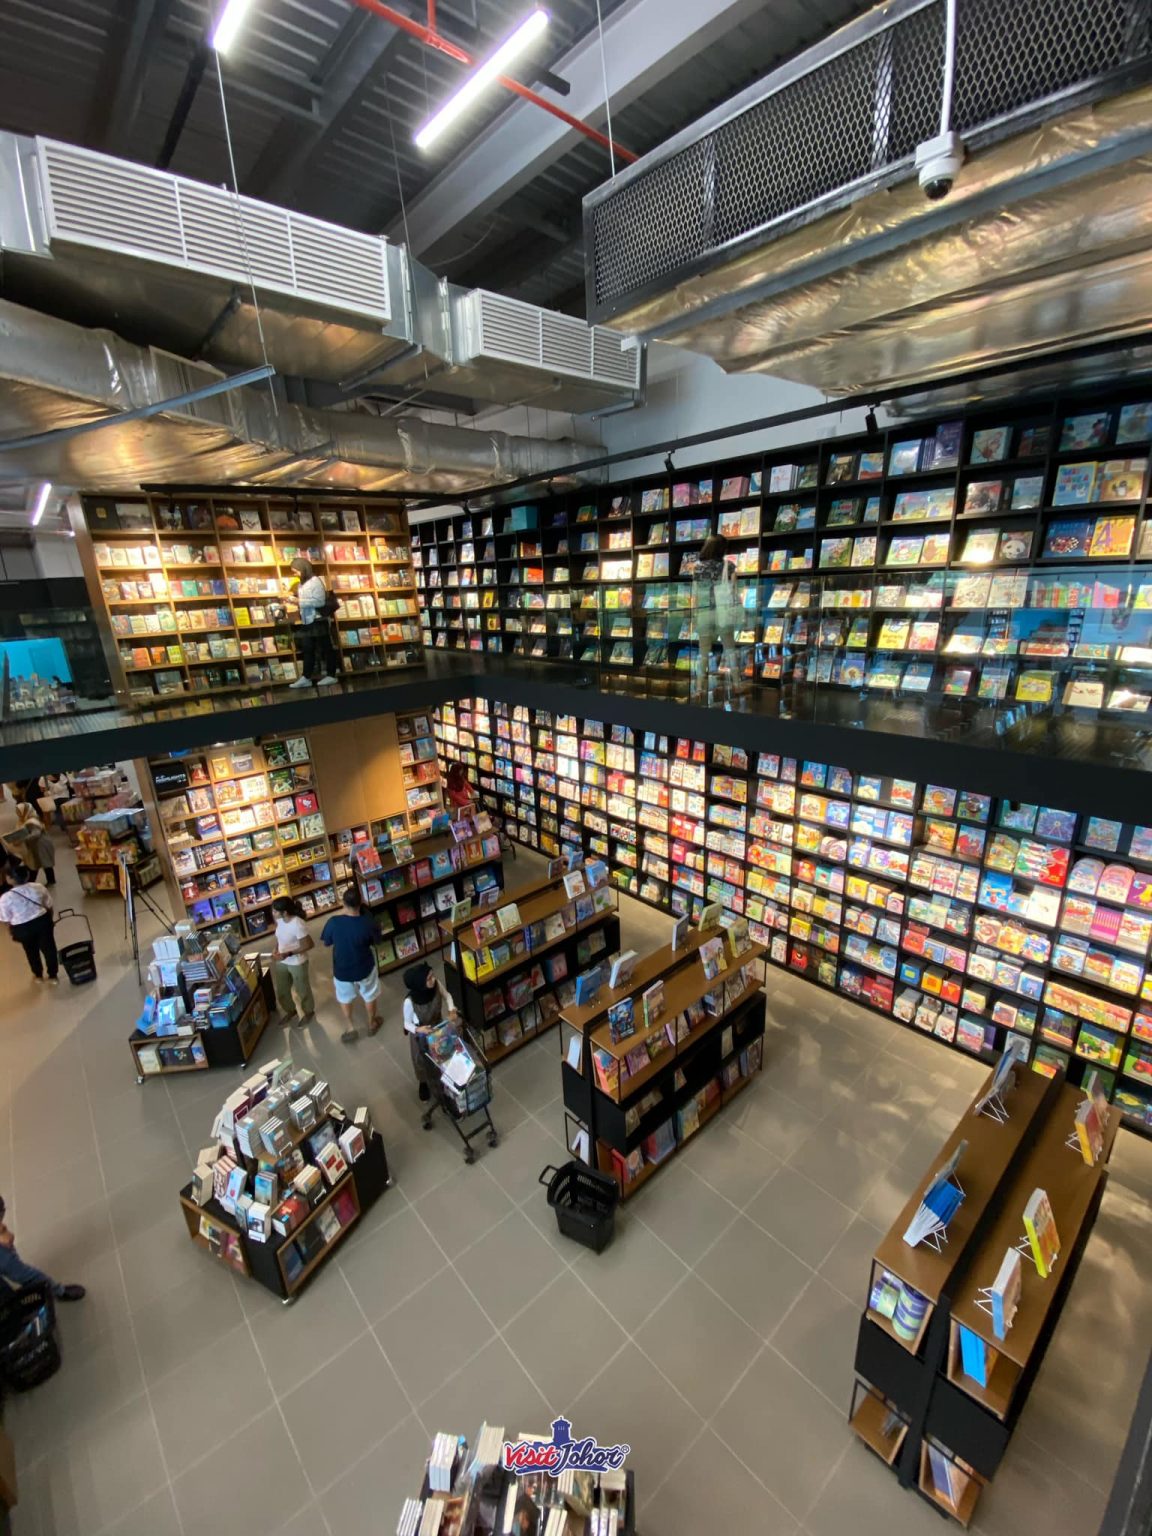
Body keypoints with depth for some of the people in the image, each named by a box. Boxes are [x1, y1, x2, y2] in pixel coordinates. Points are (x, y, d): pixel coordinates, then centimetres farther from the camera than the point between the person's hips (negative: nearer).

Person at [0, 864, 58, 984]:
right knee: (49, 949, 15)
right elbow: (49, 906, 0)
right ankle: (53, 976, 24)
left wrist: (12, 932, 11)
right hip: (42, 922, 1)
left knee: (32, 952, 22)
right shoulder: (38, 887, -11)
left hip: (22, 928, -1)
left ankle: (38, 975, 41)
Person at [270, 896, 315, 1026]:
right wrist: (276, 949, -6)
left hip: (297, 963, -7)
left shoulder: (298, 925, -32)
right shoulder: (280, 920, -9)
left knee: (302, 990, 17)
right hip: (281, 962, 7)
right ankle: (290, 1010, 51)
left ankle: (309, 1012, 43)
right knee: (281, 990, 24)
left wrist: (288, 954, -28)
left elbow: (308, 945, -25)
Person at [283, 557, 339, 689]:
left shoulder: (315, 581, -9)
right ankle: (306, 678, 8)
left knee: (325, 648, -1)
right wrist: (294, 601, 2)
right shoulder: (302, 584, 15)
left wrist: (299, 601, -17)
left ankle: (330, 676, 5)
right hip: (307, 621, 9)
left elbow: (319, 601, -18)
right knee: (307, 650, 7)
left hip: (318, 621, -8)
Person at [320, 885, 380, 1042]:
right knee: (369, 996, 26)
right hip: (365, 968, 0)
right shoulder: (367, 921, -25)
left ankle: (350, 1028, 36)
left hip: (342, 969, 1)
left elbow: (326, 943, -7)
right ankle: (372, 1024, 44)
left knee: (345, 998, 29)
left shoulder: (333, 922, -25)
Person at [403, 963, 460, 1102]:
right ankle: (424, 1084, 57)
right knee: (423, 1060, 24)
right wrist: (418, 1029, -39)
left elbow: (446, 996, -6)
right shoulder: (410, 1001, -37)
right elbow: (407, 1023, -20)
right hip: (420, 1035, -3)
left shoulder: (436, 984, -28)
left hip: (438, 1027, 3)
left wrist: (452, 1009, -23)